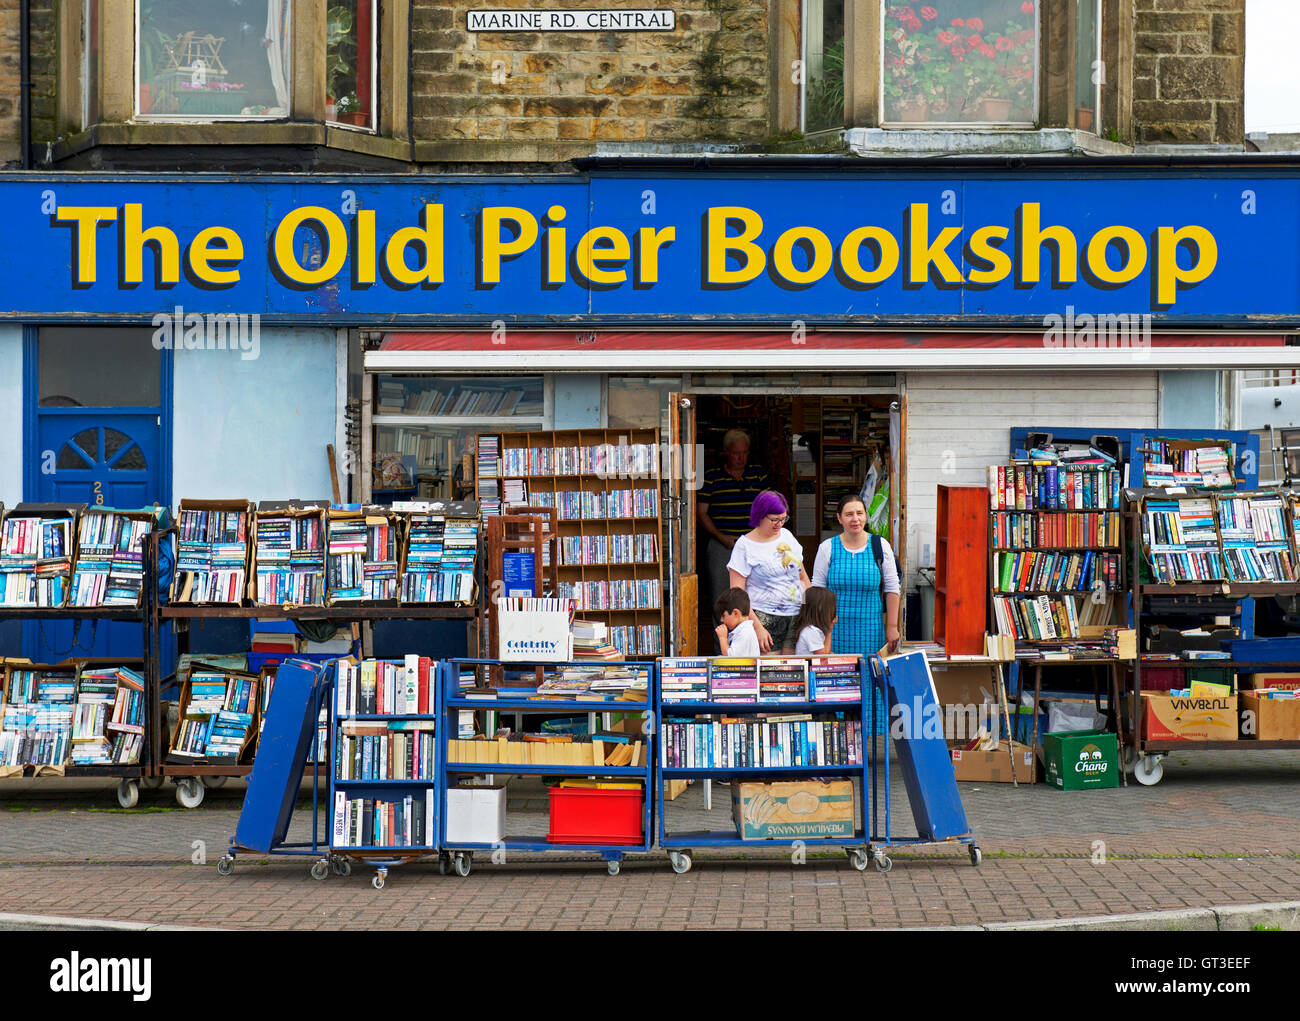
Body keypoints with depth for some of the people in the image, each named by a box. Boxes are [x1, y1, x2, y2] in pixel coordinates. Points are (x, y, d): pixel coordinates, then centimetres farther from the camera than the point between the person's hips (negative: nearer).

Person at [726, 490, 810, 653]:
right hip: (765, 619, -5)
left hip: (796, 616, 5)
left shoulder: (787, 536, 14)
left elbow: (803, 578, 23)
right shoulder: (744, 545, -3)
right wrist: (757, 627, -15)